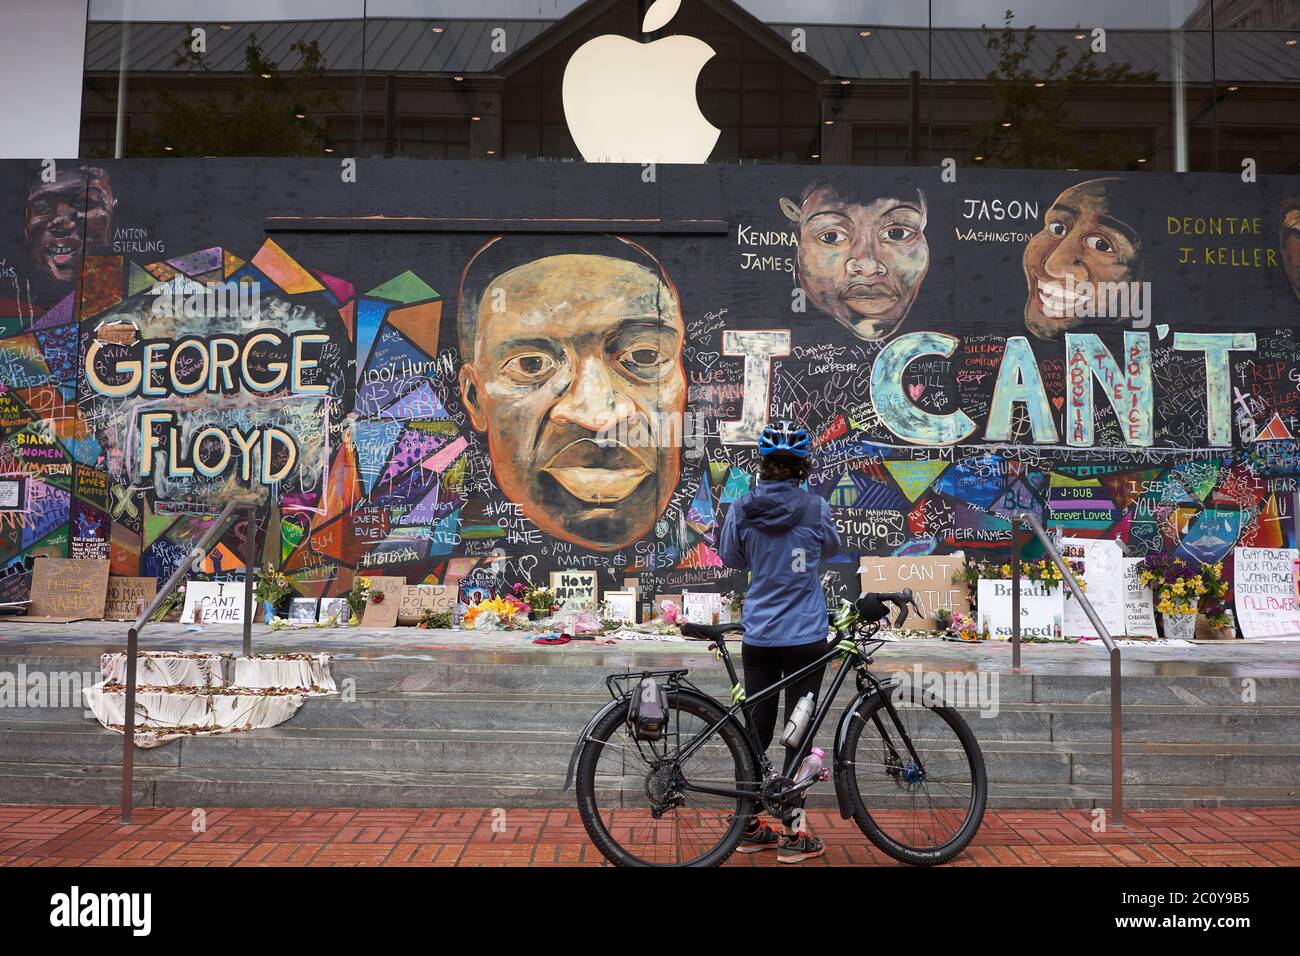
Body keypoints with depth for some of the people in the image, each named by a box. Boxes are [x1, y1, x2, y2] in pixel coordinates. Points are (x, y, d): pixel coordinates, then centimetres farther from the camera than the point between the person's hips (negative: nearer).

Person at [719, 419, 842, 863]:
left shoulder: (742, 509, -5)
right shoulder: (815, 508, -10)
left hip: (758, 638, 3)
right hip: (805, 638, -2)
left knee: (757, 730, 13)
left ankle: (749, 826, 23)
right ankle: (793, 834, 10)